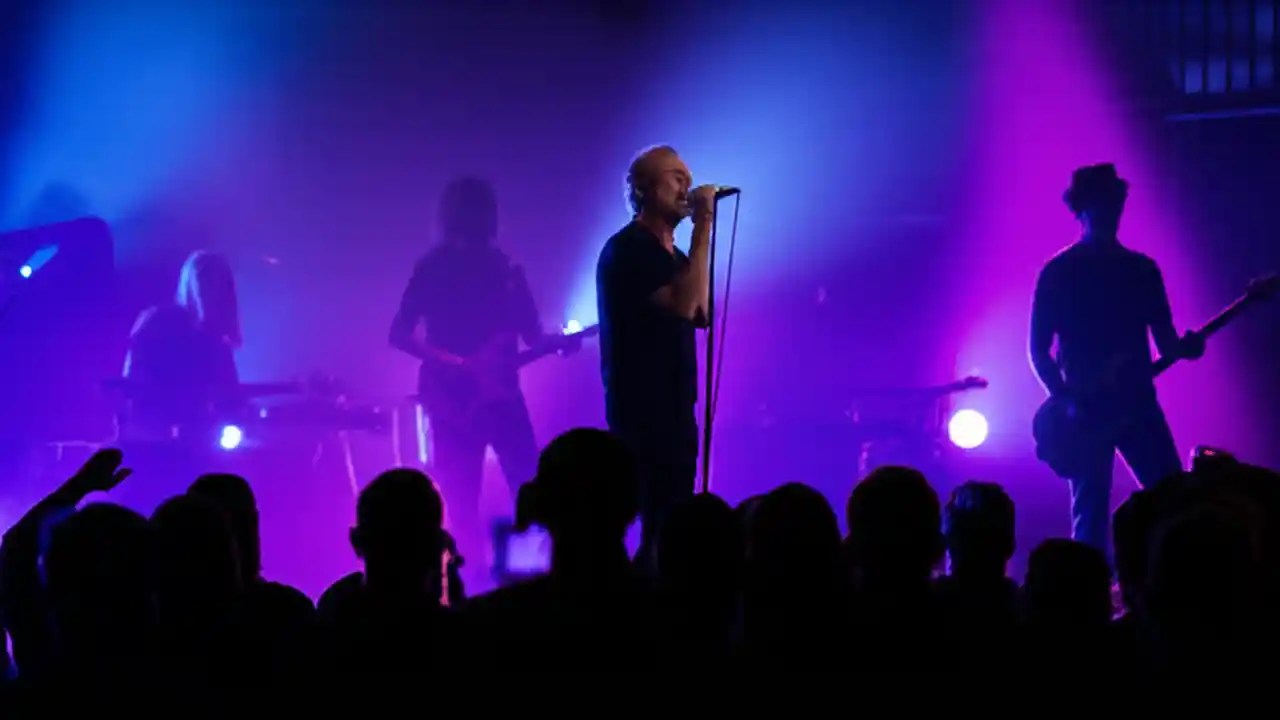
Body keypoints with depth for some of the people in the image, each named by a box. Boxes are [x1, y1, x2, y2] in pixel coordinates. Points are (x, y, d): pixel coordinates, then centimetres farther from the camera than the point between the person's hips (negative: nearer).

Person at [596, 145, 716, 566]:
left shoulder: (671, 255, 16)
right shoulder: (628, 248, -13)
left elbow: (700, 315, 13)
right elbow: (682, 304, -26)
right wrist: (703, 226, -24)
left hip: (673, 407, 9)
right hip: (644, 411, -9)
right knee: (662, 522, -14)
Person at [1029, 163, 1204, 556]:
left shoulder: (1142, 269, 11)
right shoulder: (1058, 273, 0)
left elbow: (1164, 337, 10)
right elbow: (1038, 349, -1)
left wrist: (1183, 347, -12)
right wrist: (1064, 399, -14)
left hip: (1138, 403, 3)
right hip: (1086, 410, -3)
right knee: (1090, 514, -4)